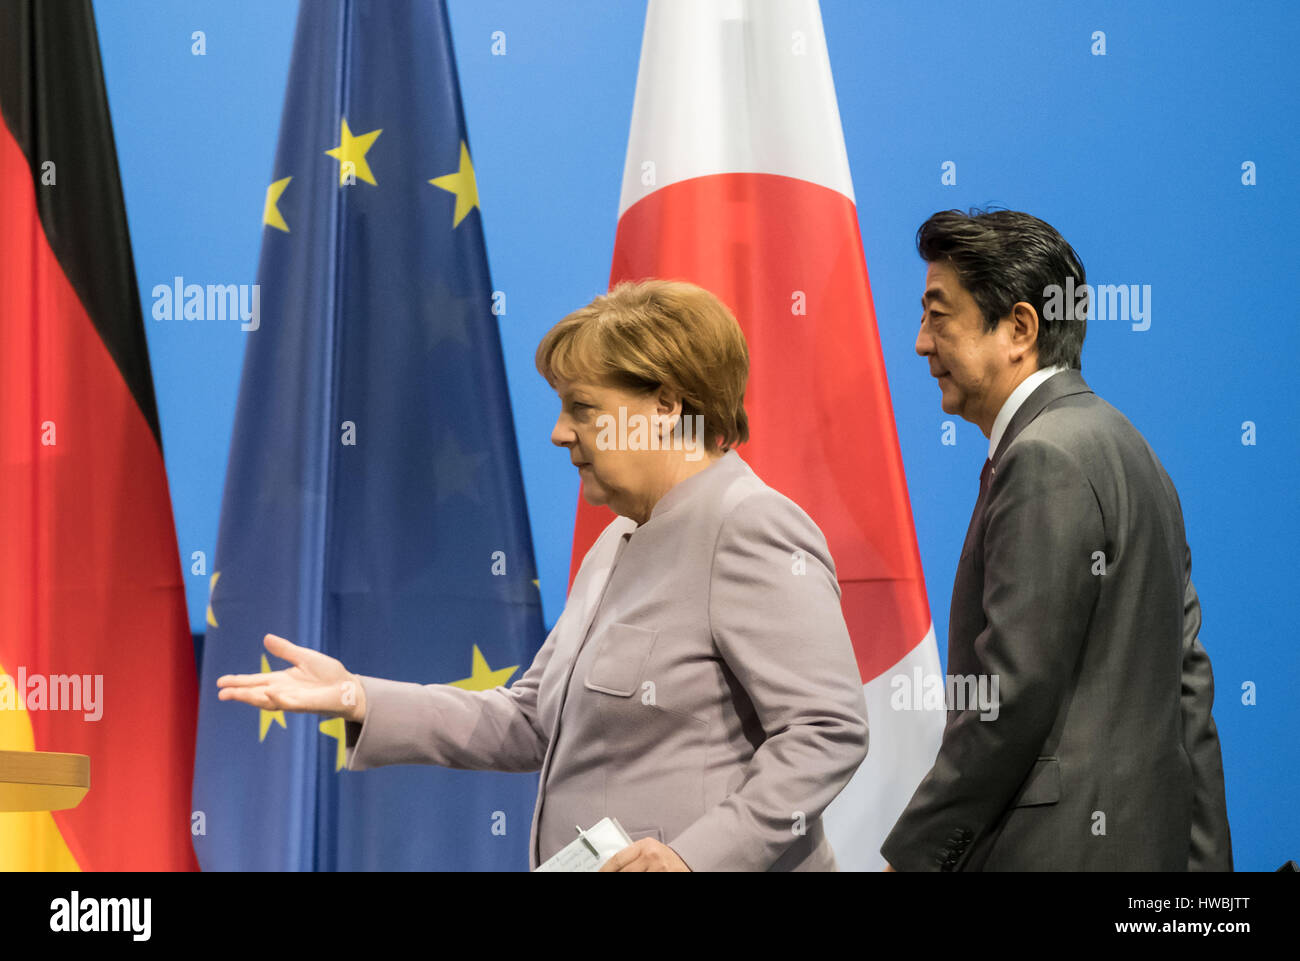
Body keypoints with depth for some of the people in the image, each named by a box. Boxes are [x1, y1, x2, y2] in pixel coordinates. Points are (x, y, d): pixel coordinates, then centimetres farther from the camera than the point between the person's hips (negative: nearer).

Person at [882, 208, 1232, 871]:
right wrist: (1200, 856, 18)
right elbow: (1186, 680, 16)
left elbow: (1014, 694, -19)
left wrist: (911, 854, -12)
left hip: (1060, 849, -10)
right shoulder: (1119, 444, 16)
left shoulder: (1046, 460, -15)